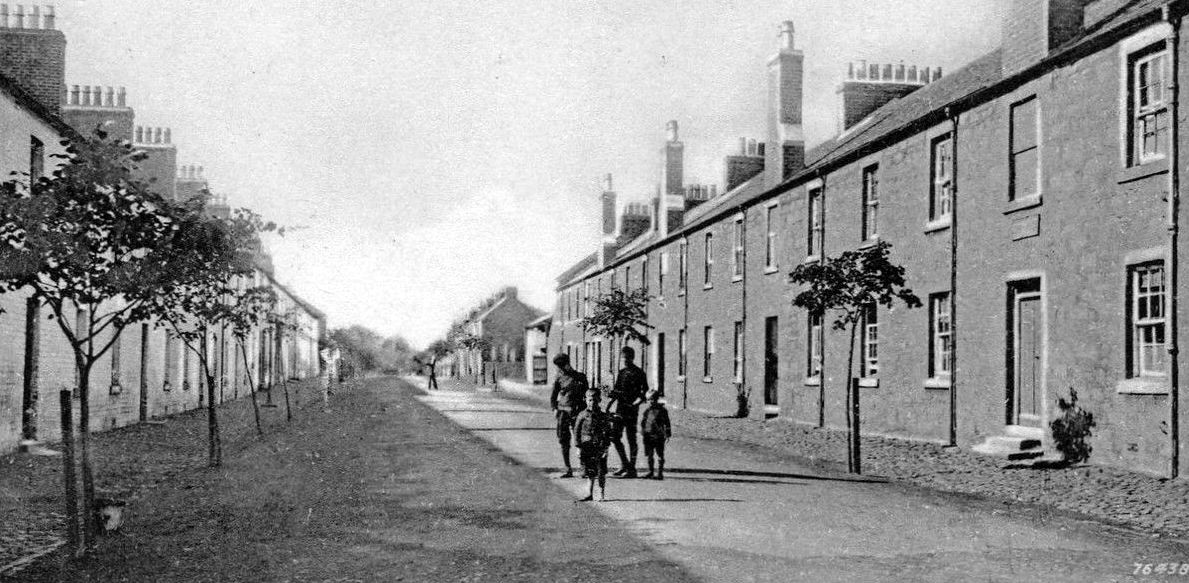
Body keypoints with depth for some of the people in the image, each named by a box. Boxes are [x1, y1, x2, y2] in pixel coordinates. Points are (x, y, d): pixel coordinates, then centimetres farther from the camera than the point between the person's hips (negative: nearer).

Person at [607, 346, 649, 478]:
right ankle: (624, 464, 17)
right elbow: (615, 391, 17)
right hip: (620, 409, 6)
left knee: (631, 440, -3)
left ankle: (631, 469, 2)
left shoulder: (639, 373, -4)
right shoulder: (621, 373, 15)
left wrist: (635, 403, -21)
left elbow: (643, 392, -8)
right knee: (615, 437, 4)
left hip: (631, 410, -6)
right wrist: (608, 405, 3)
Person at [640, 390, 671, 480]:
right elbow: (642, 421, 15)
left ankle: (660, 473, 7)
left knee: (660, 456, 2)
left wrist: (668, 434, 0)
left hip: (659, 436, -3)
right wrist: (642, 430, 8)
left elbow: (667, 423, 1)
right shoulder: (647, 410, 6)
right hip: (648, 435, 3)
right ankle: (650, 472, 19)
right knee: (649, 456, 9)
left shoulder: (662, 410, -3)